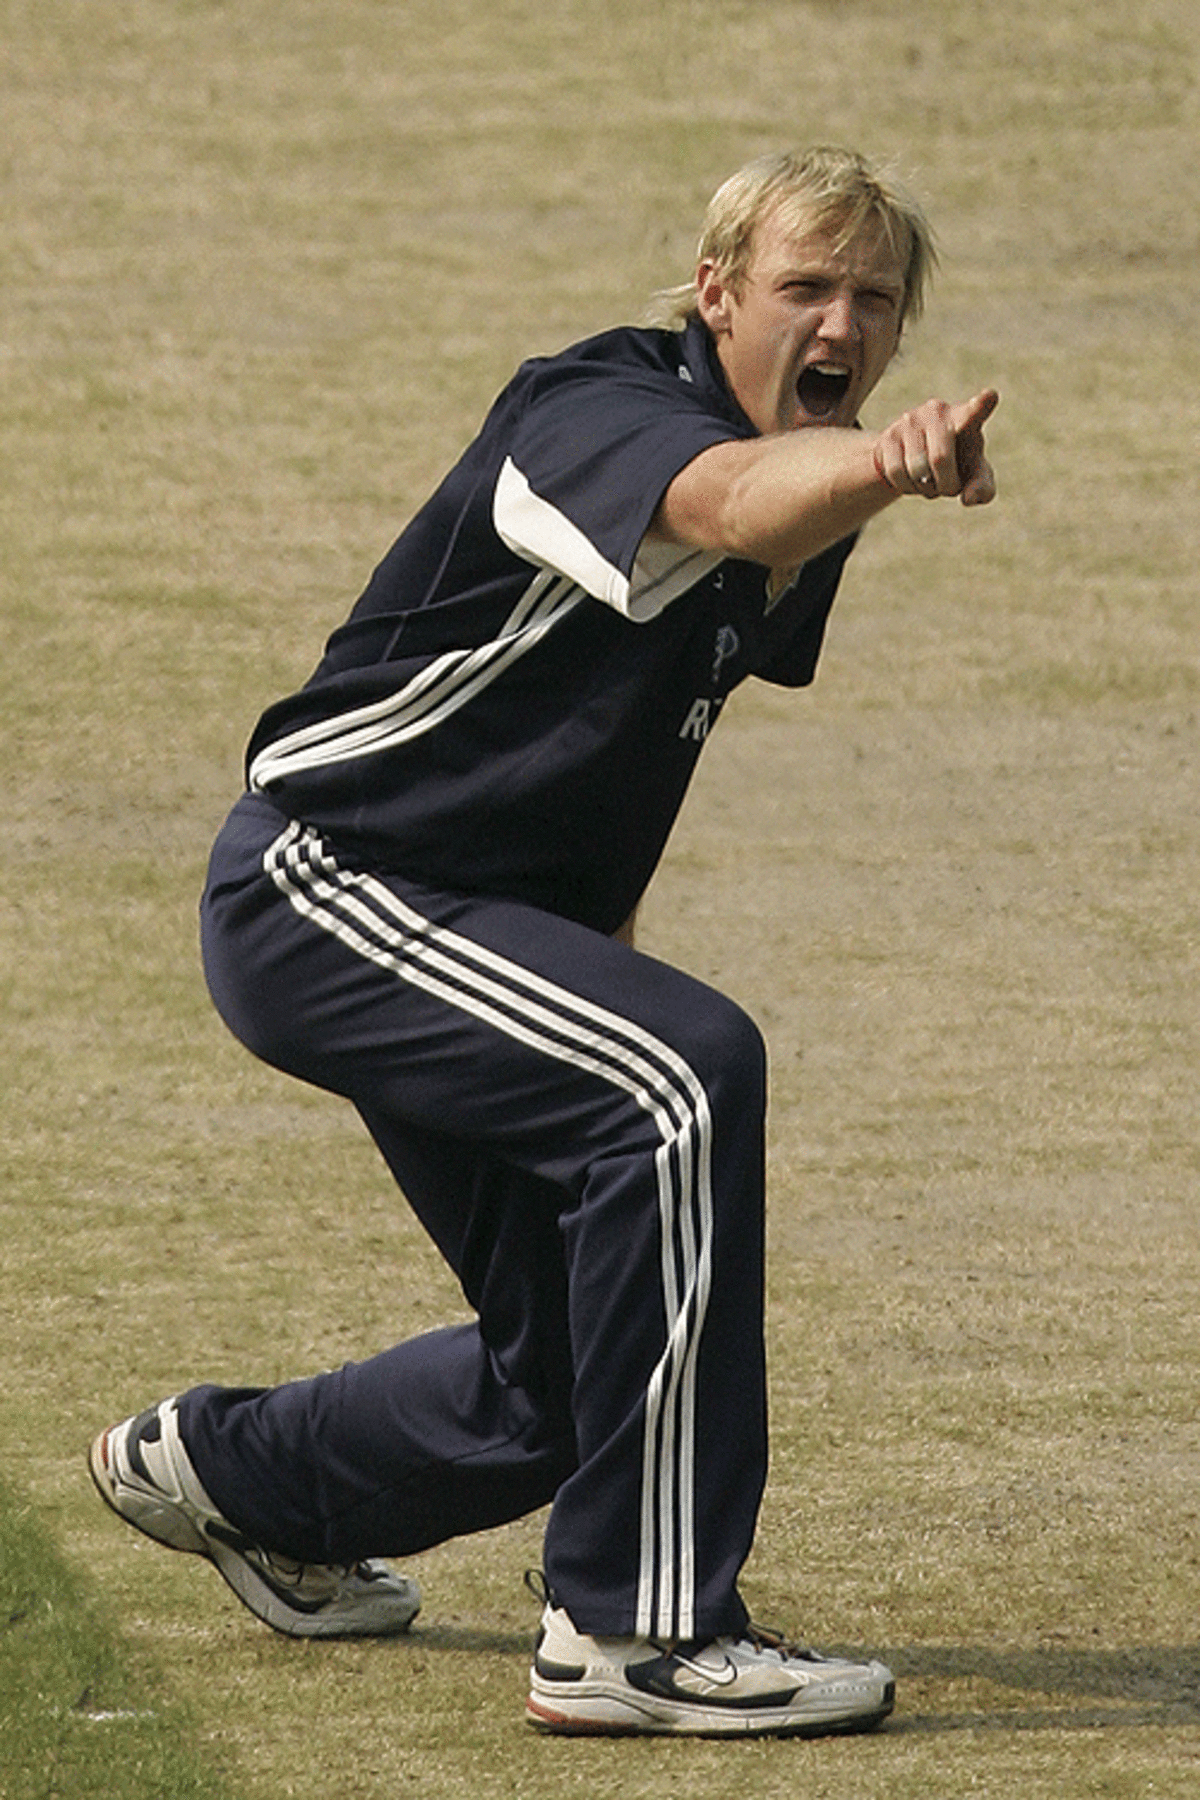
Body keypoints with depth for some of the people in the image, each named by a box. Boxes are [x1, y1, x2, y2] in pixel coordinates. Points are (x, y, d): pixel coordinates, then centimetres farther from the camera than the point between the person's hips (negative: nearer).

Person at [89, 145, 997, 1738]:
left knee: (568, 1386, 10)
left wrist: (596, 967, 15)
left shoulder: (813, 527, 7)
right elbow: (730, 502, -45)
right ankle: (638, 1632, -27)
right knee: (687, 1071, -32)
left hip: (493, 921, 9)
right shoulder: (596, 408, -20)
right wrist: (883, 466, -66)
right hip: (321, 888, -9)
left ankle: (225, 1471, 40)